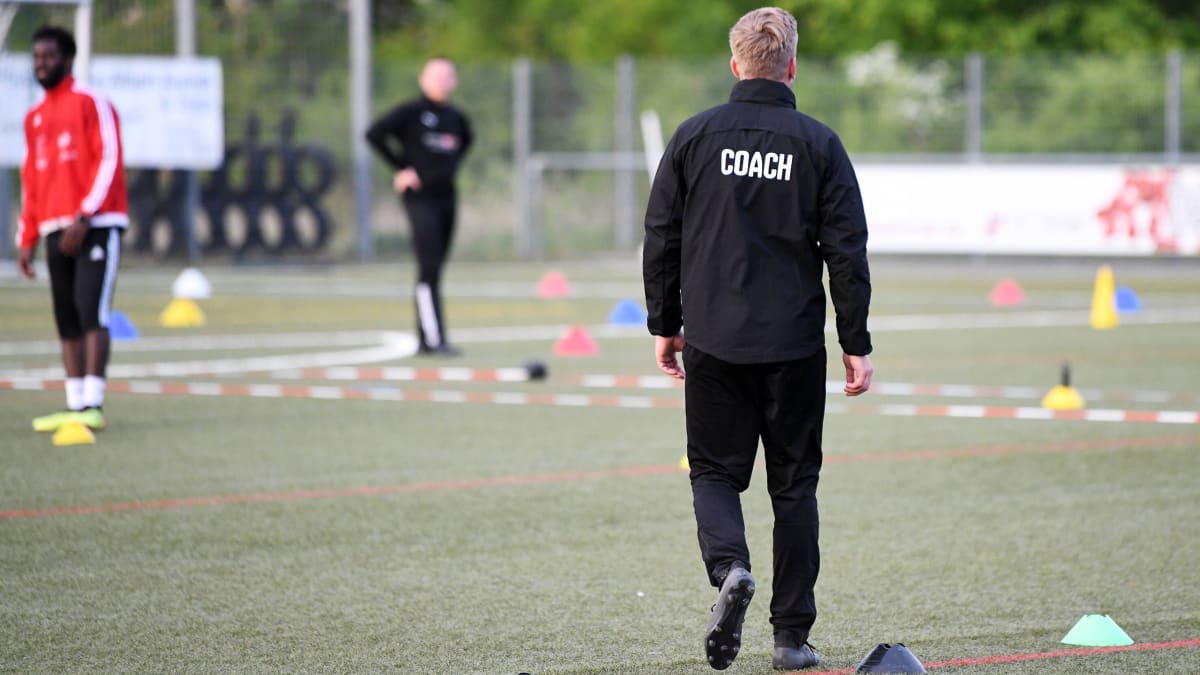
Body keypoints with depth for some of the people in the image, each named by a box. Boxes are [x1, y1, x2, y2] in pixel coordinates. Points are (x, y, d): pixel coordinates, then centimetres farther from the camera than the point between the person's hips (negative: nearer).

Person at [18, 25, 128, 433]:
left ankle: (92, 405, -18)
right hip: (56, 231, 7)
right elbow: (31, 182, 24)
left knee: (91, 311, -14)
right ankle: (75, 405, 3)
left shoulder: (91, 104, -2)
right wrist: (26, 240, 16)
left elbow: (109, 162, -10)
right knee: (67, 320, 3)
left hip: (96, 226, -7)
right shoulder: (35, 119, 19)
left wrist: (83, 219, -18)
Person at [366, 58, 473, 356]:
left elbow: (466, 139, 33)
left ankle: (425, 338, 12)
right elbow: (374, 134, -12)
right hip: (420, 198, -6)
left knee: (435, 269, 8)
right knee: (429, 268, -12)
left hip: (447, 197, 6)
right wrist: (401, 168, -11)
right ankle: (435, 339, -16)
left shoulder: (454, 116, 11)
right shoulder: (410, 112, -7)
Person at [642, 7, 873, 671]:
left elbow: (660, 239, 4)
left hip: (712, 342, 0)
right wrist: (856, 344, 4)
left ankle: (730, 567, -18)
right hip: (794, 344, 0)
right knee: (793, 482, 9)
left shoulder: (695, 136, 1)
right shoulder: (818, 143, -1)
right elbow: (846, 251, -2)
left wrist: (664, 325, 14)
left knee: (714, 471, 11)